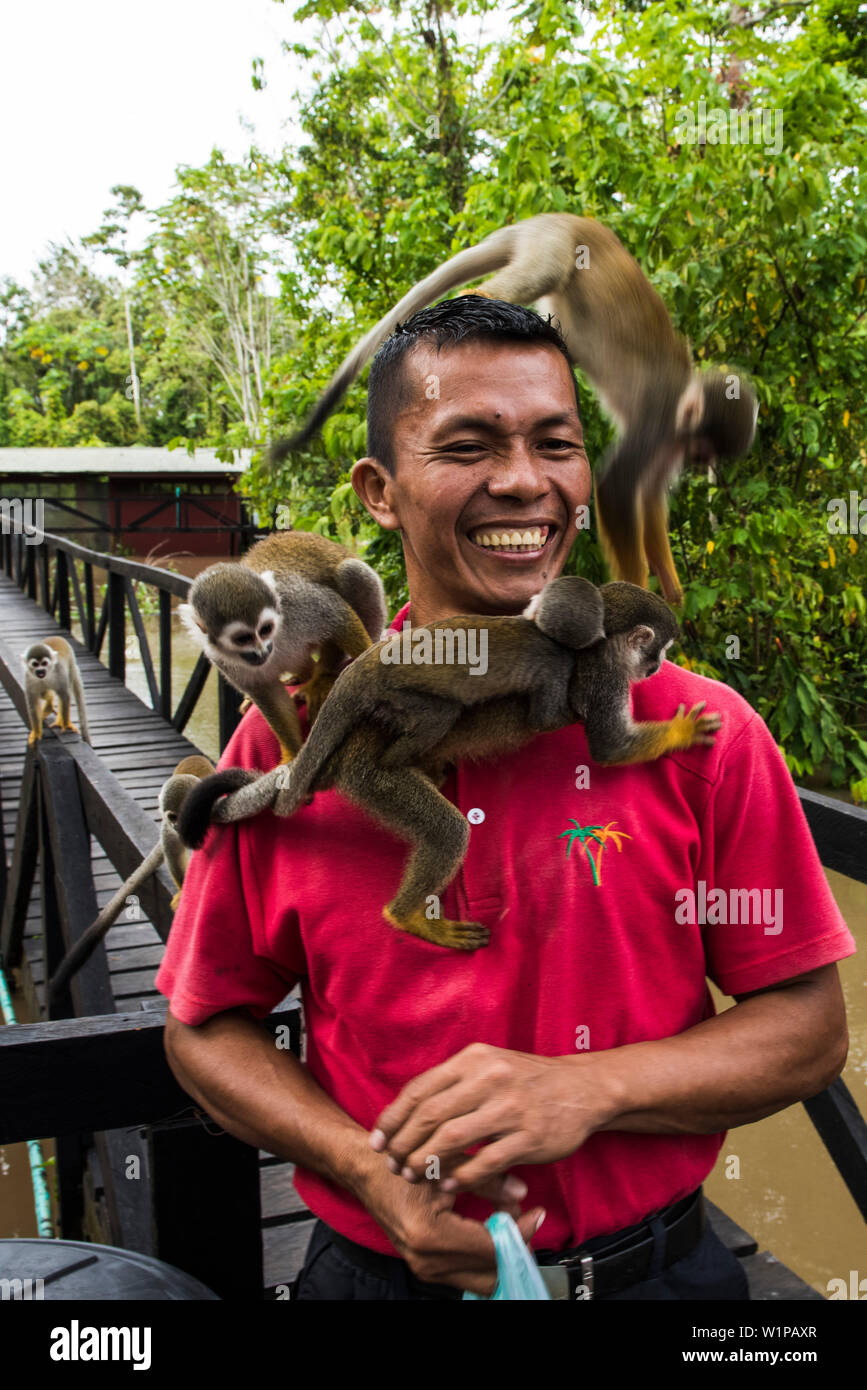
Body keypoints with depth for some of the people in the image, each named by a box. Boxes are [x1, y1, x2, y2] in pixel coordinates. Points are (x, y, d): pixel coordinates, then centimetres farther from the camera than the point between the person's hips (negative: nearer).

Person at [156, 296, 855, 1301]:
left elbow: (809, 1028, -7)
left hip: (654, 1265, 0)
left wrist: (588, 1088, -22)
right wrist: (366, 1165, -17)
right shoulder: (286, 740, -11)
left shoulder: (704, 735, -12)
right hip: (377, 1267, 1)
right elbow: (205, 1027, -2)